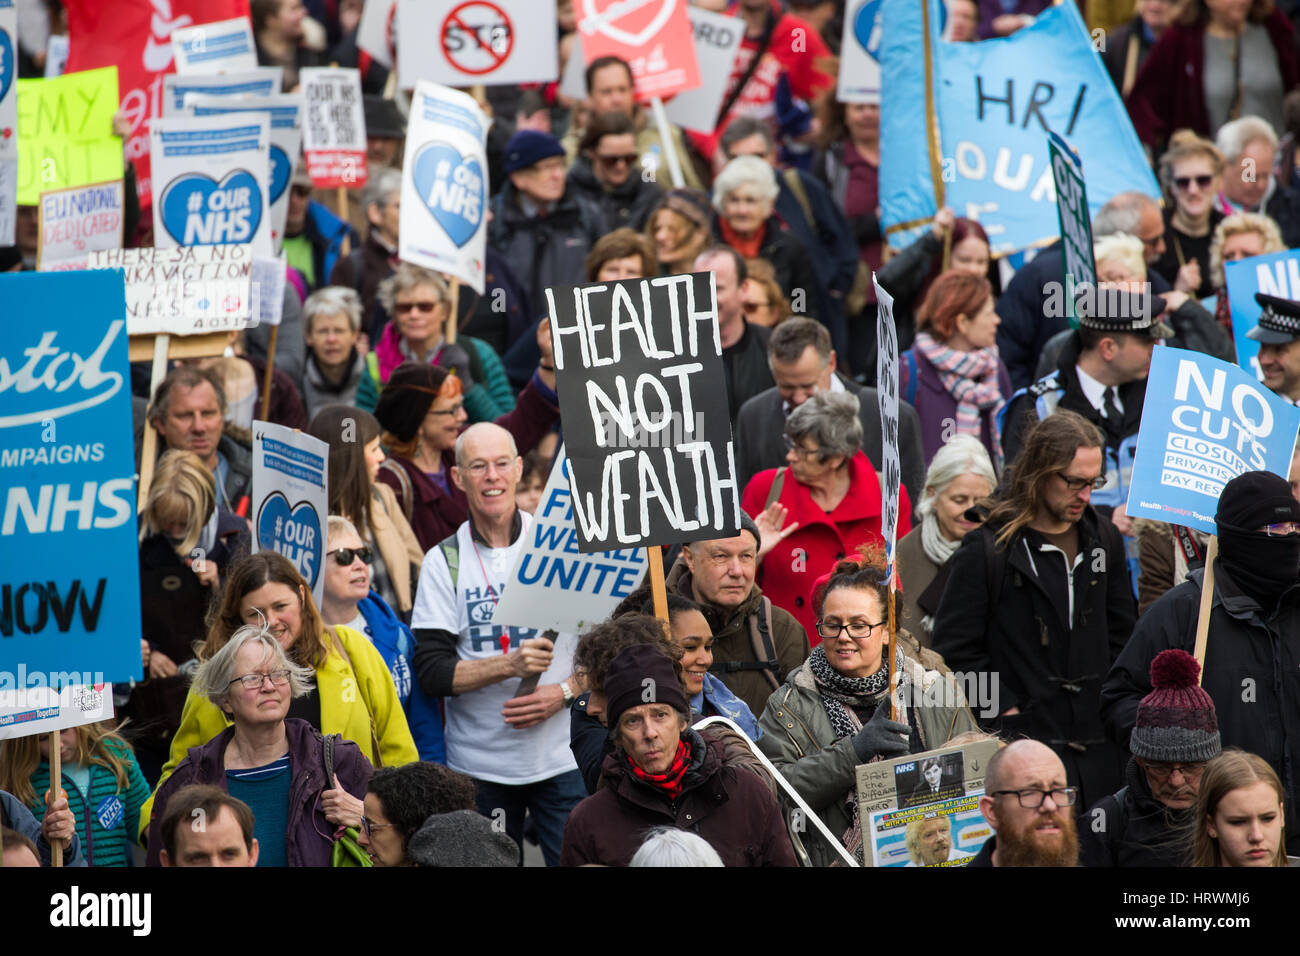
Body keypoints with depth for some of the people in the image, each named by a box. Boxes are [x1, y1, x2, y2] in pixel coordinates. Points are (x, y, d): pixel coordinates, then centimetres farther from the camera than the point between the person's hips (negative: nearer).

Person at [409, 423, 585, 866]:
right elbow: (431, 672, -6)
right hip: (479, 764, 0)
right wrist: (511, 664, -19)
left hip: (560, 760, 0)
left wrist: (564, 691, -12)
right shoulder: (444, 562, 1)